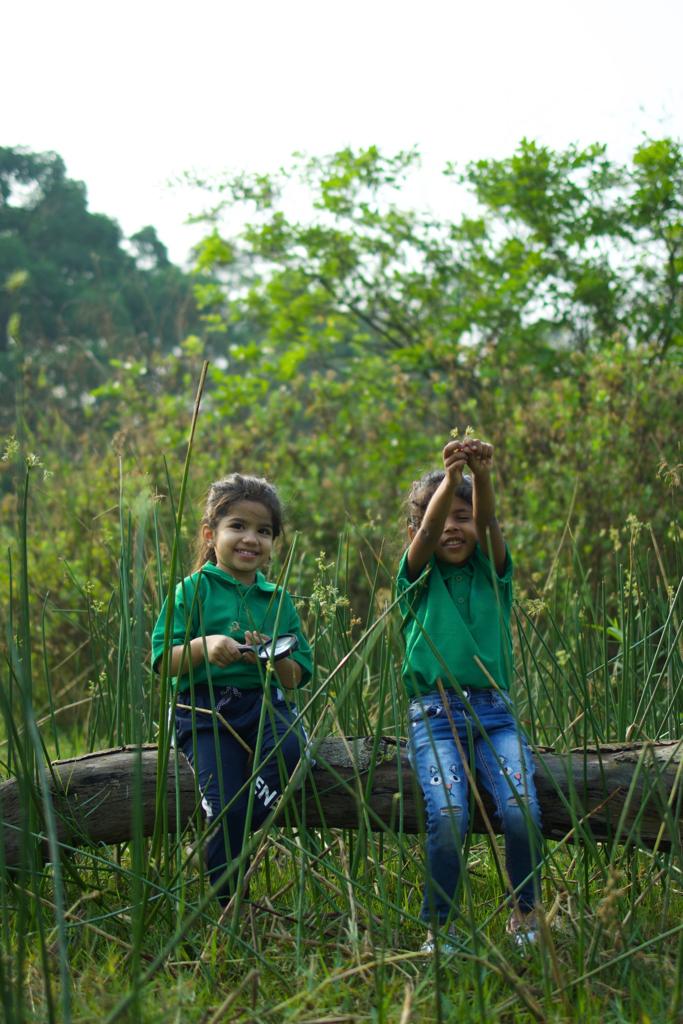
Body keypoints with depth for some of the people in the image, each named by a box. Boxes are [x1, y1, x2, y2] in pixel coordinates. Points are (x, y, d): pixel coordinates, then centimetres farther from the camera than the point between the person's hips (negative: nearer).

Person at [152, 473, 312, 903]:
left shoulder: (278, 599, 17)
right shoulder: (193, 590, 6)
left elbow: (298, 677, 14)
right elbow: (163, 663, -1)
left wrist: (275, 657, -7)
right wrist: (202, 647, -18)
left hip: (264, 705, 3)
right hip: (205, 710, -3)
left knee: (292, 746, -32)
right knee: (226, 806, -20)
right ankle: (227, 904, -3)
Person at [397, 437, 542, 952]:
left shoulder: (491, 572, 15)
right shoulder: (418, 578, 10)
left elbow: (487, 521, -5)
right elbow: (429, 529, -10)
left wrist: (482, 476, -24)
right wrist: (451, 476, -25)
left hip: (494, 713, 2)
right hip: (433, 716, -2)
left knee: (522, 811, -21)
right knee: (449, 817, -25)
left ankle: (525, 917, 3)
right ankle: (440, 929, -6)